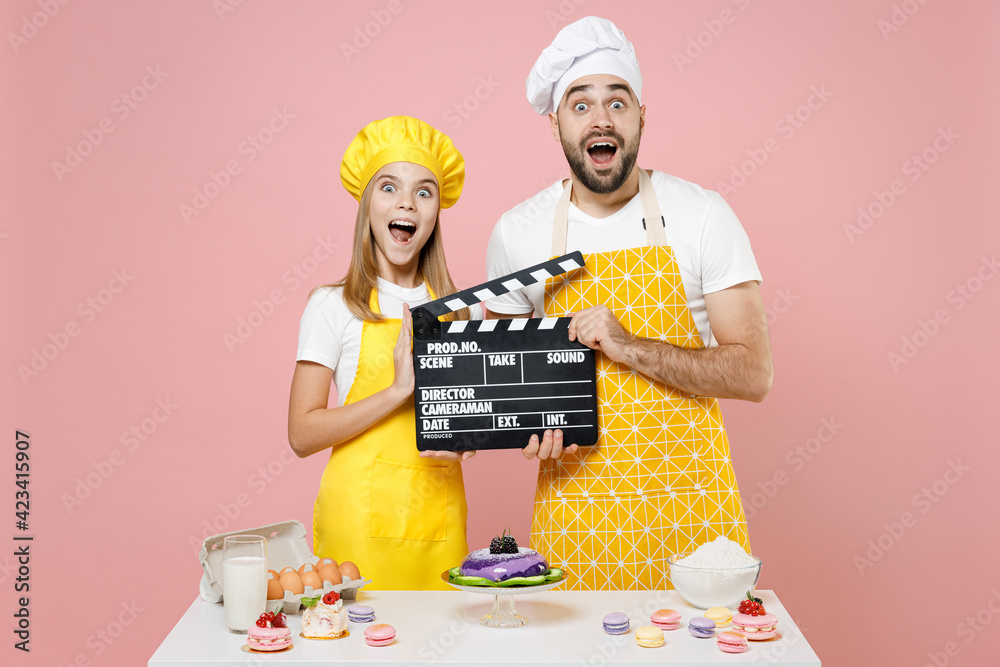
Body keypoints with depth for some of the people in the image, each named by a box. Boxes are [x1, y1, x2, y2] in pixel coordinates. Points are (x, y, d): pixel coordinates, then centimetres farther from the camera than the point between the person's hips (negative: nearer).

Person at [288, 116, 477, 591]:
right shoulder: (333, 306, -4)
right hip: (360, 516, -3)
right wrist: (397, 390, -18)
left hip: (439, 516, 3)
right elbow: (302, 434, -9)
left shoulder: (459, 308, 6)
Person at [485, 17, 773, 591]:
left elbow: (754, 374, -7)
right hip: (574, 504, 1)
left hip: (690, 500, -1)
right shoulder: (518, 232, 1)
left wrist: (630, 347, -19)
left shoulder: (703, 215, -4)